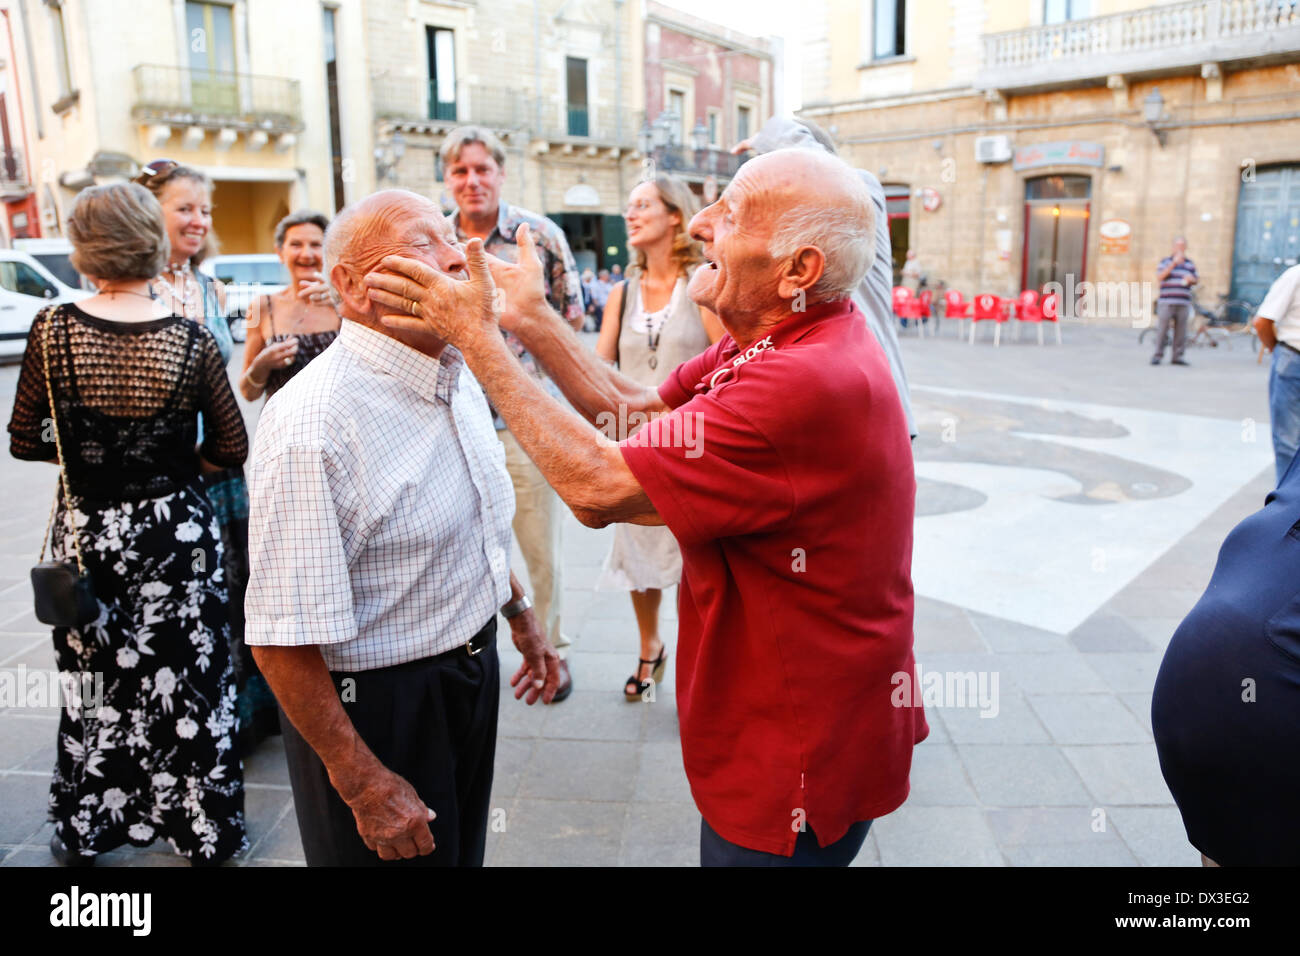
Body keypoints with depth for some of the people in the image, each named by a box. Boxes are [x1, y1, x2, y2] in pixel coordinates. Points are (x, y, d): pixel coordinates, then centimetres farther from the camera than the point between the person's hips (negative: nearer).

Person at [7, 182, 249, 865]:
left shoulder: (53, 330, -11)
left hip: (84, 530, 2)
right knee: (187, 680, 11)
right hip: (177, 531, -1)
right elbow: (232, 449, -6)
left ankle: (82, 832, 36)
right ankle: (204, 833, 26)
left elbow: (23, 441, -3)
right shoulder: (193, 342, -14)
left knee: (93, 683, 18)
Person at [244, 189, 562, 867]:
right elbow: (281, 640, -26)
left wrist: (520, 617, 21)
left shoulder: (458, 377, 1)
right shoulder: (310, 426, -27)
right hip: (375, 704, -8)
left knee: (462, 852, 25)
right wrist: (367, 787, -21)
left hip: (473, 675, 8)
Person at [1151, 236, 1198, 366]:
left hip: (1183, 303, 3)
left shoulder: (1190, 264, 16)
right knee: (1162, 329, -6)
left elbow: (1196, 280, 19)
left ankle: (1177, 357, 6)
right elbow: (1159, 277, -9)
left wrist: (1192, 279, -5)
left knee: (1181, 331, 1)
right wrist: (1173, 263, -16)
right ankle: (1157, 356, -2)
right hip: (1166, 302, -3)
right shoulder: (1165, 261, 5)